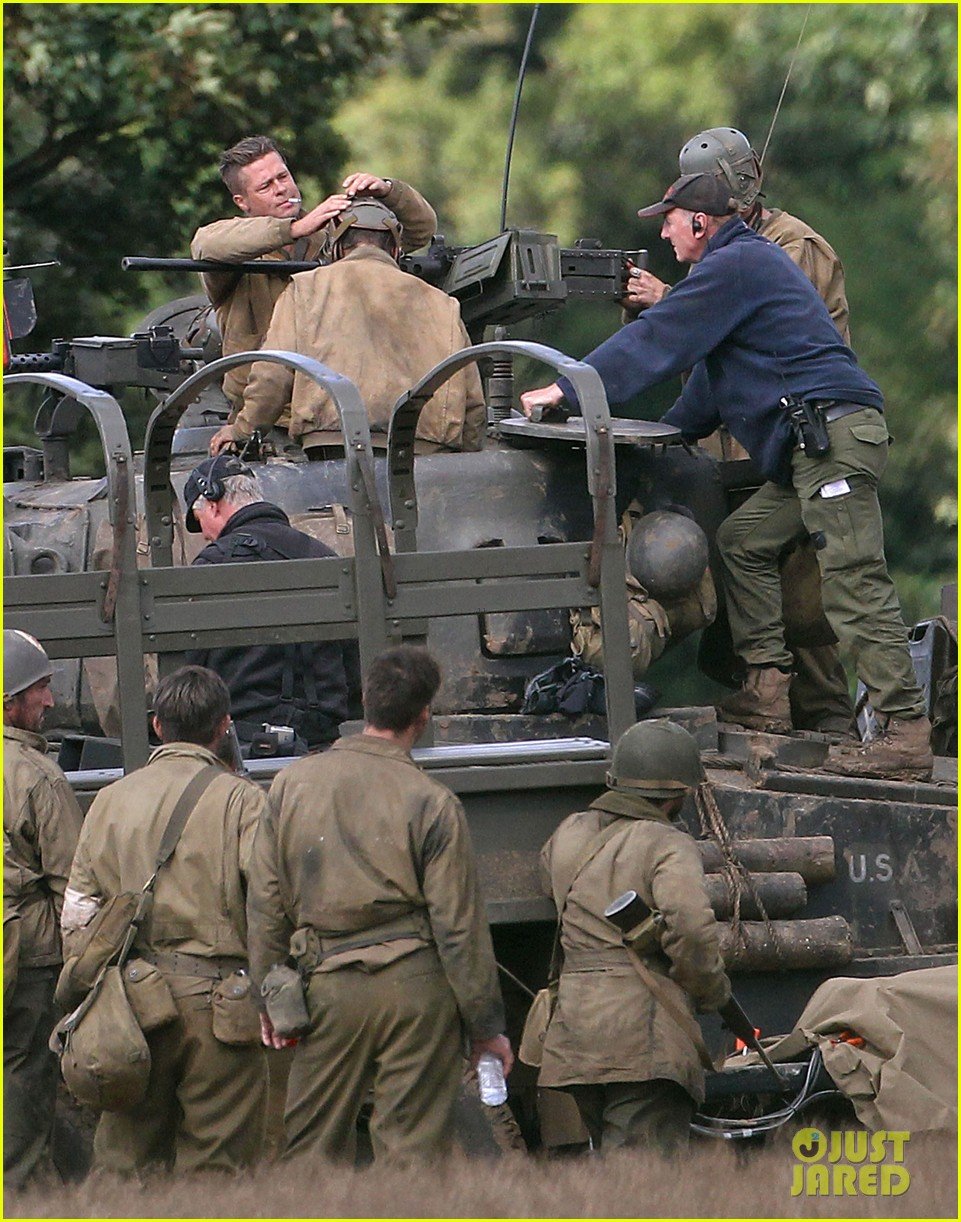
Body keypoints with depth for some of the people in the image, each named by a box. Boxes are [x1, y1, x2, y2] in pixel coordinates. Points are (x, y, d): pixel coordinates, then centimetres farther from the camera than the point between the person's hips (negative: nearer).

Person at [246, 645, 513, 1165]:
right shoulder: (432, 803, -6)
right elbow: (460, 927, -5)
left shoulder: (293, 784, 3)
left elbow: (265, 906, 7)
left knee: (311, 1146, 9)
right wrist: (485, 1028, 3)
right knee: (411, 1145, 1)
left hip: (328, 986, 2)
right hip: (415, 985, -2)